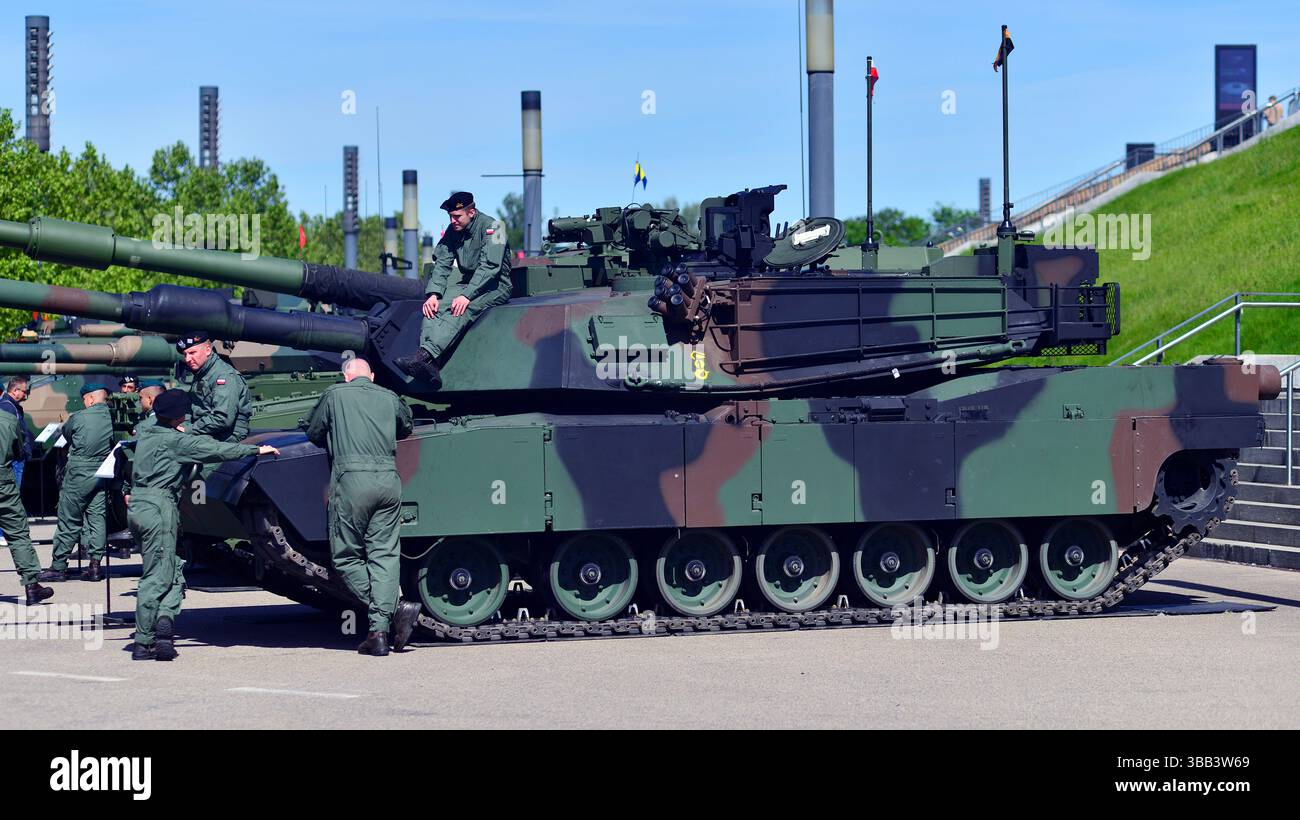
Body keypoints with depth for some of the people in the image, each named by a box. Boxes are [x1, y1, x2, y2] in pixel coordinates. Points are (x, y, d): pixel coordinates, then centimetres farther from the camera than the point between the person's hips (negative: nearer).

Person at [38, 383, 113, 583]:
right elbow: (116, 443, 8)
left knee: (69, 520, 2)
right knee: (97, 517, 7)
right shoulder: (113, 417, -2)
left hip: (79, 472, -4)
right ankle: (95, 565, 4)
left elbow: (65, 433, 6)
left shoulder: (79, 418, -11)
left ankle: (58, 566, 7)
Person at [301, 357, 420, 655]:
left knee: (346, 557, 3)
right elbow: (406, 428, 33)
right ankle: (379, 630, -6)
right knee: (384, 555, 3)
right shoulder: (389, 398, 16)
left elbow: (313, 432, 16)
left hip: (351, 481, -4)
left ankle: (395, 608, -11)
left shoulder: (335, 394, 8)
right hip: (388, 482, 4)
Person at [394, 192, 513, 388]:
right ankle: (430, 366, -41)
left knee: (460, 312, -35)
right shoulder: (453, 231, 7)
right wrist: (433, 294, -14)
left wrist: (466, 296, -32)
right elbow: (441, 264, 4)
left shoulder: (491, 228, -14)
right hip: (467, 283, 6)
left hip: (494, 287, -6)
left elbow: (489, 267, -23)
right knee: (433, 308, -23)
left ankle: (423, 355, -51)